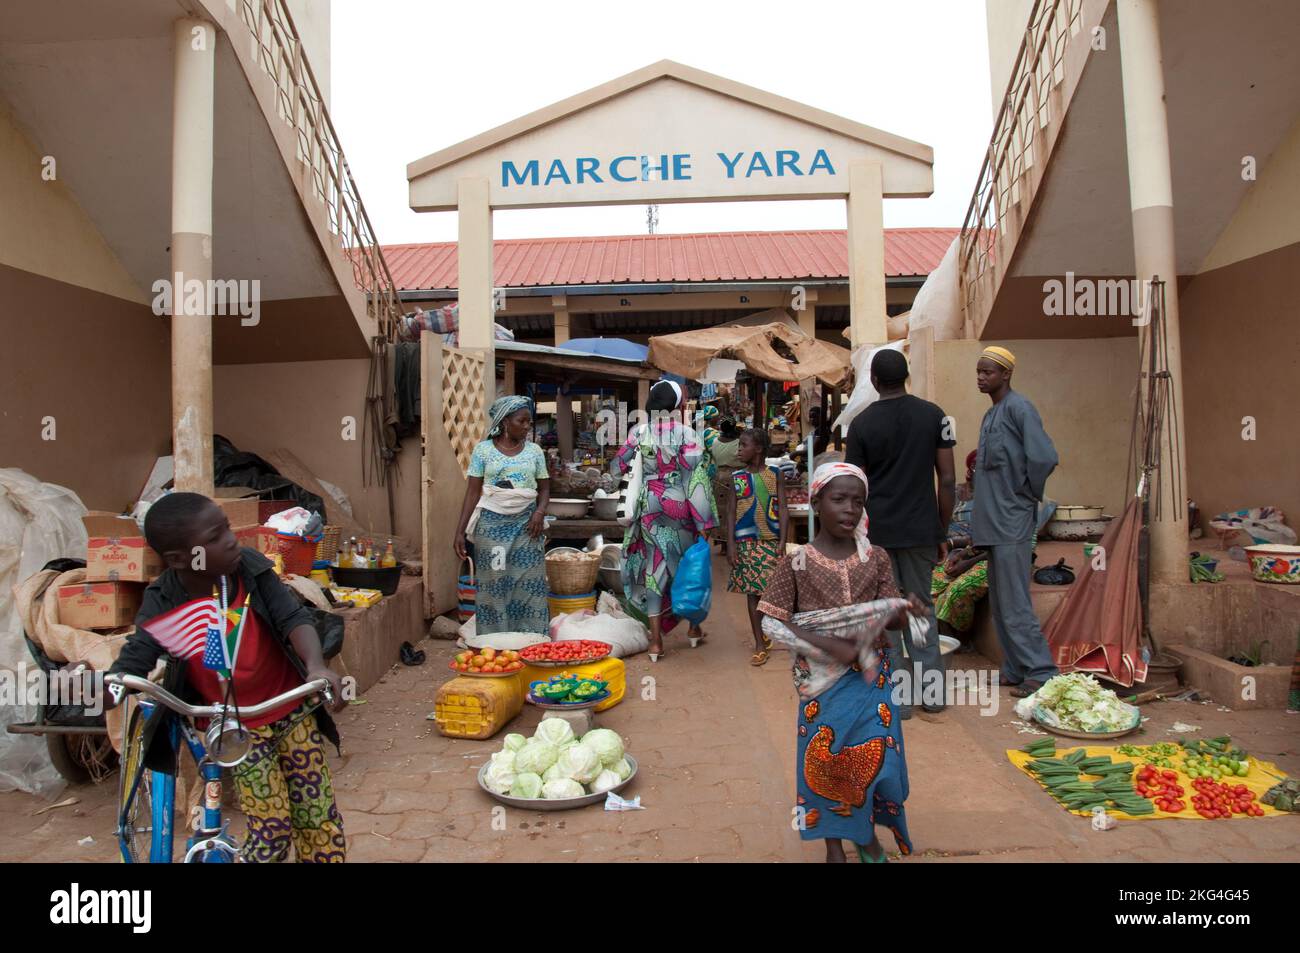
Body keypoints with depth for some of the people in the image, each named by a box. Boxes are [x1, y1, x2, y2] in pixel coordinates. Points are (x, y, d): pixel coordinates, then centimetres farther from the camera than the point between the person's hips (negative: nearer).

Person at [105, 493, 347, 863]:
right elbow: (132, 663, -19)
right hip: (237, 727, -1)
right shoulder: (163, 606, -18)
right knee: (272, 828, -2)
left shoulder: (249, 566, -18)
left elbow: (293, 617, -21)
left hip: (291, 709, 1)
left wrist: (316, 665, -40)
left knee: (319, 817, 7)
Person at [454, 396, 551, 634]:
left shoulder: (534, 451, 6)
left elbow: (544, 488, 11)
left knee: (529, 586, -1)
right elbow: (472, 492, 0)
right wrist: (460, 531, -5)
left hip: (526, 524, 2)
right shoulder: (484, 449, 0)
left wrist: (540, 511, -10)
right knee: (493, 587, 1)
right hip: (493, 524, -1)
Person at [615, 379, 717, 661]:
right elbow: (696, 472, -14)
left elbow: (618, 464, 6)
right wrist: (704, 522, -11)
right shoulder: (686, 433, -9)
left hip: (650, 506, 1)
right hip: (679, 505, -1)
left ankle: (656, 640, 2)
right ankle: (694, 628, 30)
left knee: (654, 567, 5)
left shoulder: (639, 432, -2)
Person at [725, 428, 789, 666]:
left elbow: (782, 510, -1)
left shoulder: (776, 475, 2)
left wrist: (782, 542, -8)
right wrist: (731, 544, -2)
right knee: (752, 591, 1)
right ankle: (760, 646, 7)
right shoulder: (737, 477, 6)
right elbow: (731, 512, 5)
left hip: (771, 540, -1)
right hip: (746, 541, 1)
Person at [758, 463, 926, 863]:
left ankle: (867, 833, 35)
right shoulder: (796, 563, -11)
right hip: (822, 679, -2)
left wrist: (903, 612, -23)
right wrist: (829, 646, -19)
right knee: (824, 757, 8)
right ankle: (833, 839, 31)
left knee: (874, 756, 8)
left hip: (870, 676, 2)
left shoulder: (876, 559, -3)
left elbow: (887, 617, 1)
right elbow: (772, 623, -12)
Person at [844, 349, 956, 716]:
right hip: (920, 530, 3)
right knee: (921, 606, 16)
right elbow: (948, 480, 0)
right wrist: (942, 533, 9)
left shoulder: (862, 423, -5)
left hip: (875, 531, -2)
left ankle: (898, 696, 13)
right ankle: (931, 689, 19)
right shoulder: (934, 415, 0)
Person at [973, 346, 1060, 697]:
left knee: (1014, 603, -7)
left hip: (1012, 524, -10)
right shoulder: (990, 414, 17)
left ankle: (1041, 672, 1)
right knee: (999, 604, 14)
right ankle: (1015, 670, 22)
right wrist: (978, 466, 8)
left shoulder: (1018, 408, -12)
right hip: (994, 523, 10)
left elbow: (1044, 457, -21)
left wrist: (1029, 494, -10)